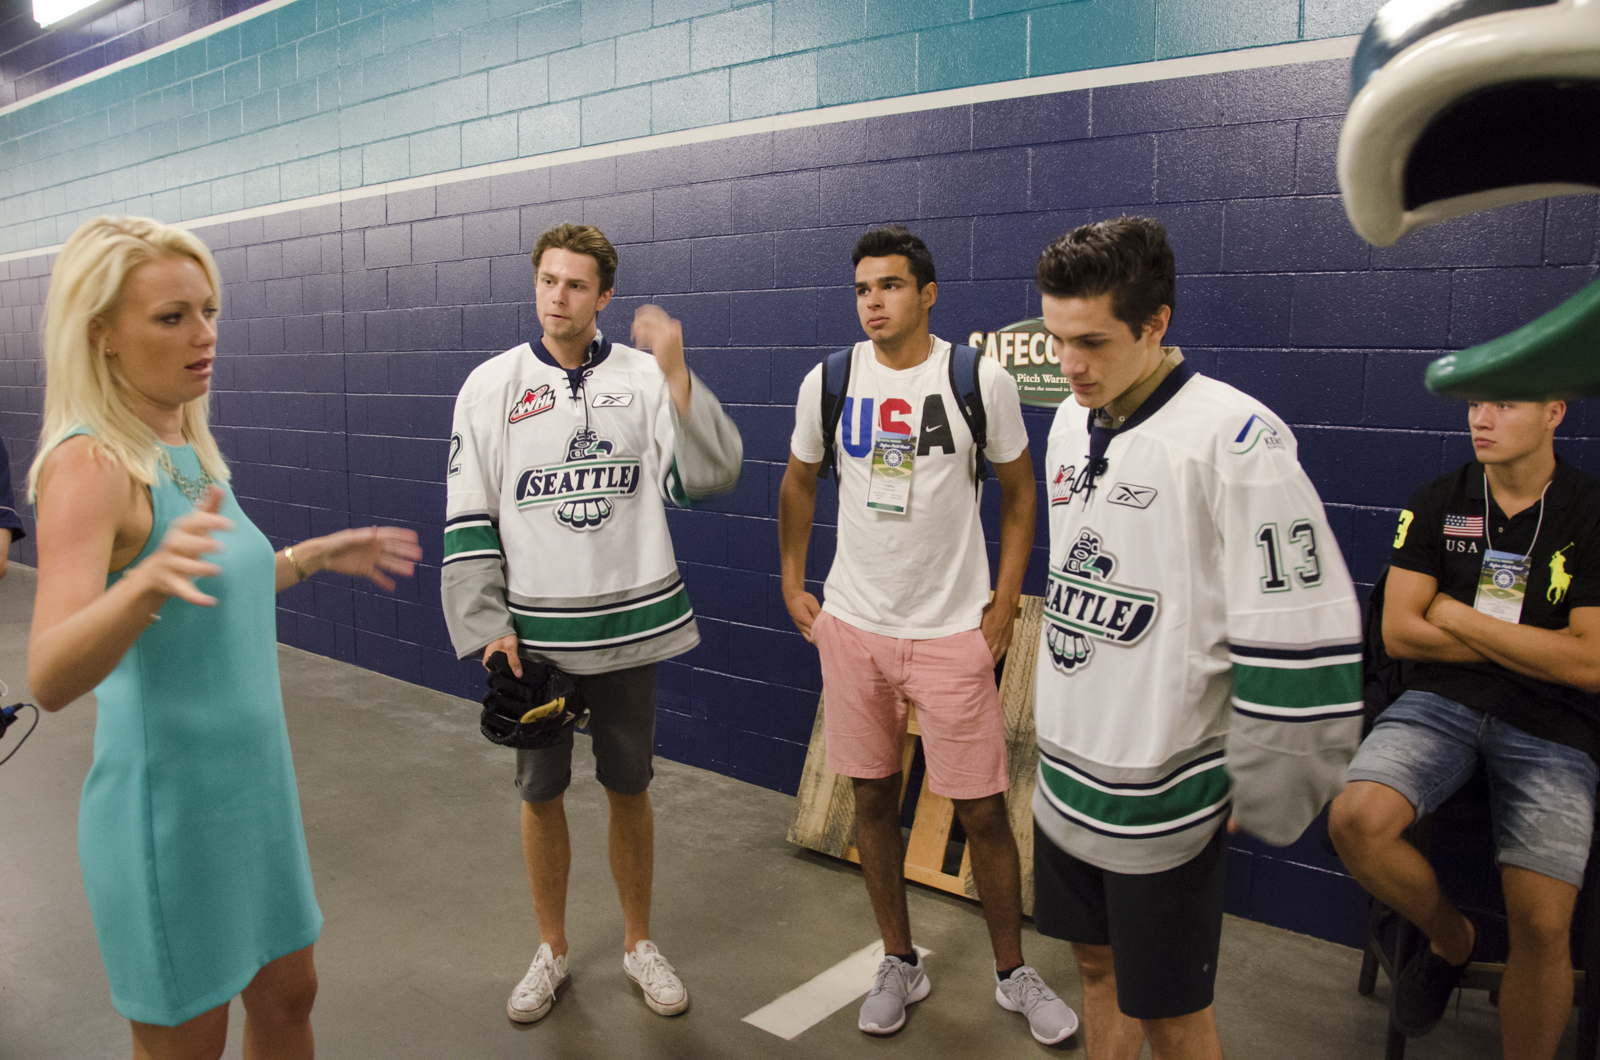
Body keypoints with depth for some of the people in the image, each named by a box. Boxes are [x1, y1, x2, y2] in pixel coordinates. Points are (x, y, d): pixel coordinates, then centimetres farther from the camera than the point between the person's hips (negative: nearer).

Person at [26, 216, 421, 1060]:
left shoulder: (188, 449, 5)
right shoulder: (88, 464, -20)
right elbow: (49, 679, -30)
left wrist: (309, 558, 15)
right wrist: (148, 579, -46)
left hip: (253, 782, 8)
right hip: (171, 806, -8)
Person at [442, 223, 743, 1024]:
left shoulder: (643, 378, -2)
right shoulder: (491, 385, -1)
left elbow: (709, 477, -14)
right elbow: (468, 519, -1)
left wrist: (675, 370, -21)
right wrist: (488, 627, -6)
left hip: (629, 623, 0)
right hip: (534, 631, 1)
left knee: (629, 788, 13)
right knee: (541, 792, 13)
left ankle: (640, 944, 33)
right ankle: (552, 950, 34)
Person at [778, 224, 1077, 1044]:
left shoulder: (980, 381, -7)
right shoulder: (828, 381, 1)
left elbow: (1018, 489, 3)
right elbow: (799, 484, 14)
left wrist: (1005, 604, -3)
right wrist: (792, 585, 10)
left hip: (953, 630, -2)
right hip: (851, 625, 3)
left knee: (982, 808, 4)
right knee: (872, 796, 12)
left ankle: (1013, 973, 28)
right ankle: (900, 963, 32)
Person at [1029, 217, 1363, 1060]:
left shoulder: (1234, 438, -19)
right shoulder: (1071, 422, 5)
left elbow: (1304, 650, -19)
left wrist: (1259, 805, -10)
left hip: (1161, 796, -6)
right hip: (1065, 771, 7)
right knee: (1096, 965, 21)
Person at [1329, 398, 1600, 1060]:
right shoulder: (1436, 502, 5)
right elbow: (1400, 633, 0)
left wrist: (1455, 615, -5)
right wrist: (1533, 647, -3)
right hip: (1442, 700, 2)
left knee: (1541, 925, -16)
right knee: (1355, 820, -24)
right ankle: (1450, 938, 8)